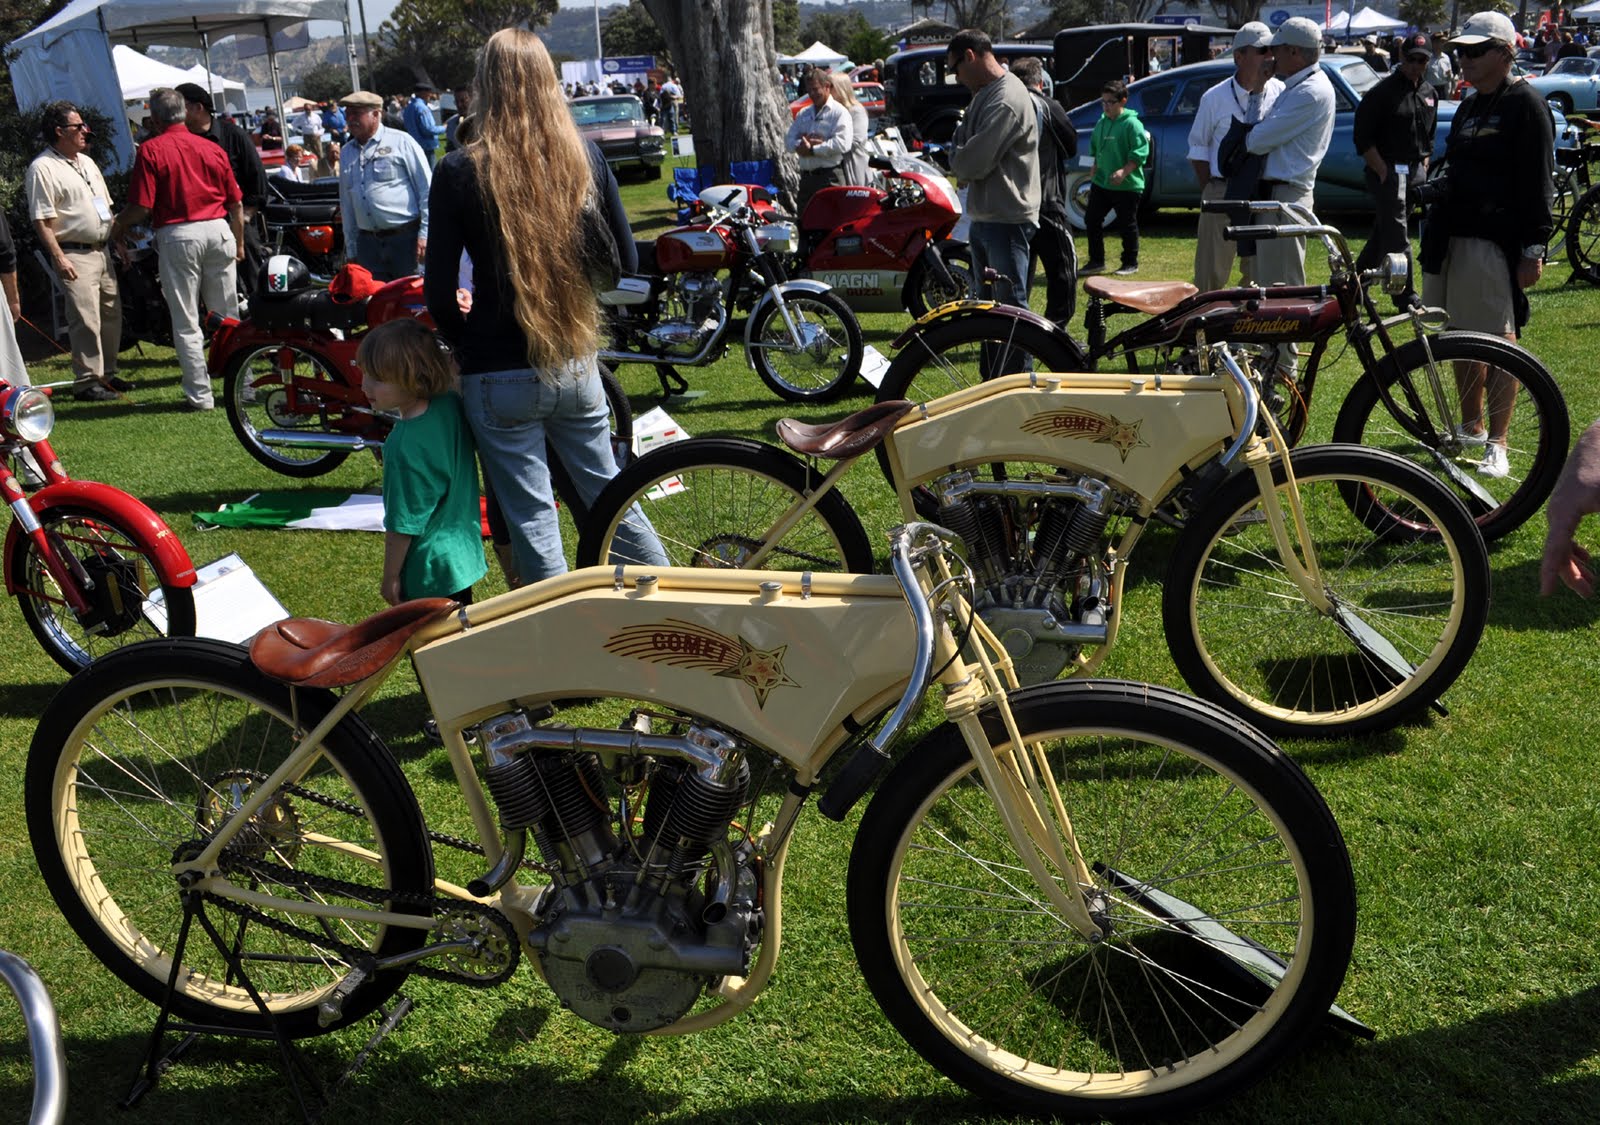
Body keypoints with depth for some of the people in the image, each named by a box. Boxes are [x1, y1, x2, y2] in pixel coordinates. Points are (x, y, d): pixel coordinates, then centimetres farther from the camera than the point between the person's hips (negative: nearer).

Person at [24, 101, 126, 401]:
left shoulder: (86, 162, 16)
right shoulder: (43, 168, -11)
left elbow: (106, 207, 23)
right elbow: (41, 221, -15)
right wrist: (58, 258, -20)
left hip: (101, 251, 8)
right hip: (74, 255, -8)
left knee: (111, 313, 11)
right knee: (86, 319, -10)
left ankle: (107, 373, 23)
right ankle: (86, 381, -4)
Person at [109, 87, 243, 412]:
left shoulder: (150, 151, -5)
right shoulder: (213, 149, 9)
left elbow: (141, 207, -10)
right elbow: (236, 203, 10)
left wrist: (118, 226, 9)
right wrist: (238, 243, 22)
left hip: (177, 236, -4)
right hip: (218, 230, 4)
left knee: (186, 323, 3)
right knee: (228, 316, 11)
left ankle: (200, 394, 4)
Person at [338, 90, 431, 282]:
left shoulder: (400, 141, -2)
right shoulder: (346, 152, 16)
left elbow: (426, 189, -5)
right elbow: (346, 203, 20)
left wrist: (425, 234, -11)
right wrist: (351, 248, 19)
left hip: (405, 237, -5)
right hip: (367, 242, 5)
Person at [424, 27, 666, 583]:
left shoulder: (460, 171, -11)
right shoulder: (584, 156, -2)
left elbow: (439, 290, -10)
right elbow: (626, 261, 5)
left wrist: (465, 338, 9)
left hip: (499, 377, -4)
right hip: (576, 366, 4)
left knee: (532, 522, 8)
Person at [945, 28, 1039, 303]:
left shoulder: (1006, 100, -19)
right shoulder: (986, 92, 13)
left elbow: (973, 163, -21)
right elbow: (960, 139, 15)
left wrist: (957, 160, 0)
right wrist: (961, 159, -6)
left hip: (1006, 221, -10)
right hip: (984, 217, 10)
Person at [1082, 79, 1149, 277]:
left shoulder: (1132, 124, -12)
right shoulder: (1101, 123, 11)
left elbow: (1140, 153, -17)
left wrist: (1124, 172, -27)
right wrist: (1094, 174, 17)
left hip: (1127, 185, -7)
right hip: (1101, 183, 7)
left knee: (1127, 225, 3)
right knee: (1092, 219, 6)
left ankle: (1130, 263, 16)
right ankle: (1096, 261, 17)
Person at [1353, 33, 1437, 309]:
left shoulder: (1429, 93, 13)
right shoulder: (1382, 92, -9)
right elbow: (1363, 139, -10)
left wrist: (1424, 165, 12)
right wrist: (1384, 173, -14)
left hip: (1416, 172, 7)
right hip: (1387, 171, -7)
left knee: (1383, 234, 13)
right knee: (1397, 239, -7)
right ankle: (1407, 299, -3)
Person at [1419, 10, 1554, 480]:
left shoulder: (1525, 105, -6)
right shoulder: (1468, 108, 18)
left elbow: (1537, 182, -11)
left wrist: (1534, 248, -16)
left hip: (1496, 243, -8)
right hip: (1454, 238, 8)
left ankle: (1497, 445, -3)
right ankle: (1471, 428, 25)